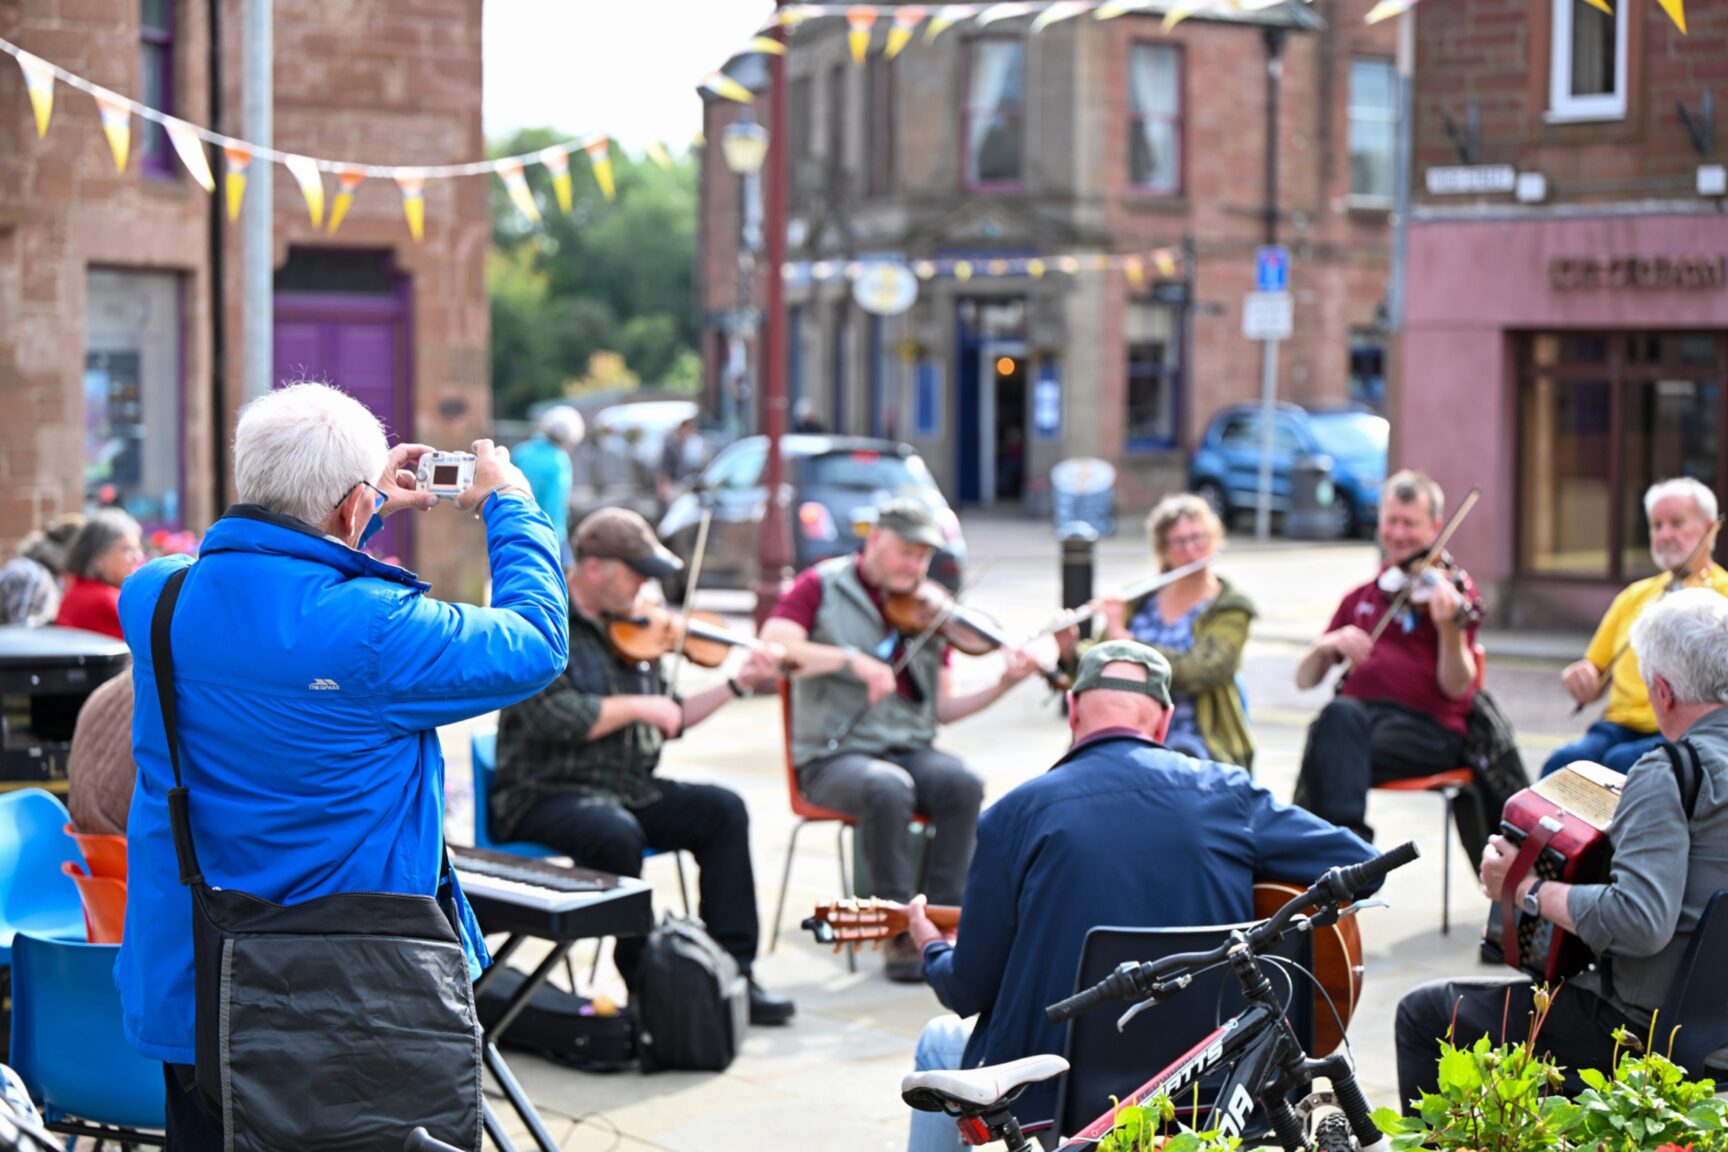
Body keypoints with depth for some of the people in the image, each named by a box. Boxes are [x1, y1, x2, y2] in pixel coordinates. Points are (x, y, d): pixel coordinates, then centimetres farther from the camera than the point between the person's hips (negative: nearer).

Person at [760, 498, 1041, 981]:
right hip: (835, 755, -4)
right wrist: (852, 660, -29)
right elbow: (773, 646, -17)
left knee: (963, 783, -28)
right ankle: (900, 933, -24)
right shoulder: (823, 587, 0)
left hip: (910, 749, 4)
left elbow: (941, 708, 9)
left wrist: (1003, 685, -7)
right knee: (888, 788, -36)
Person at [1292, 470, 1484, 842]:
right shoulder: (1361, 598, 24)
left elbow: (1455, 686, -5)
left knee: (1328, 756, -34)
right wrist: (1329, 645, -4)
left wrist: (1449, 628, -24)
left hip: (1427, 727, -4)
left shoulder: (1451, 587, 8)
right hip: (1359, 711, 4)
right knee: (1341, 714, -34)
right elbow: (1305, 679, 18)